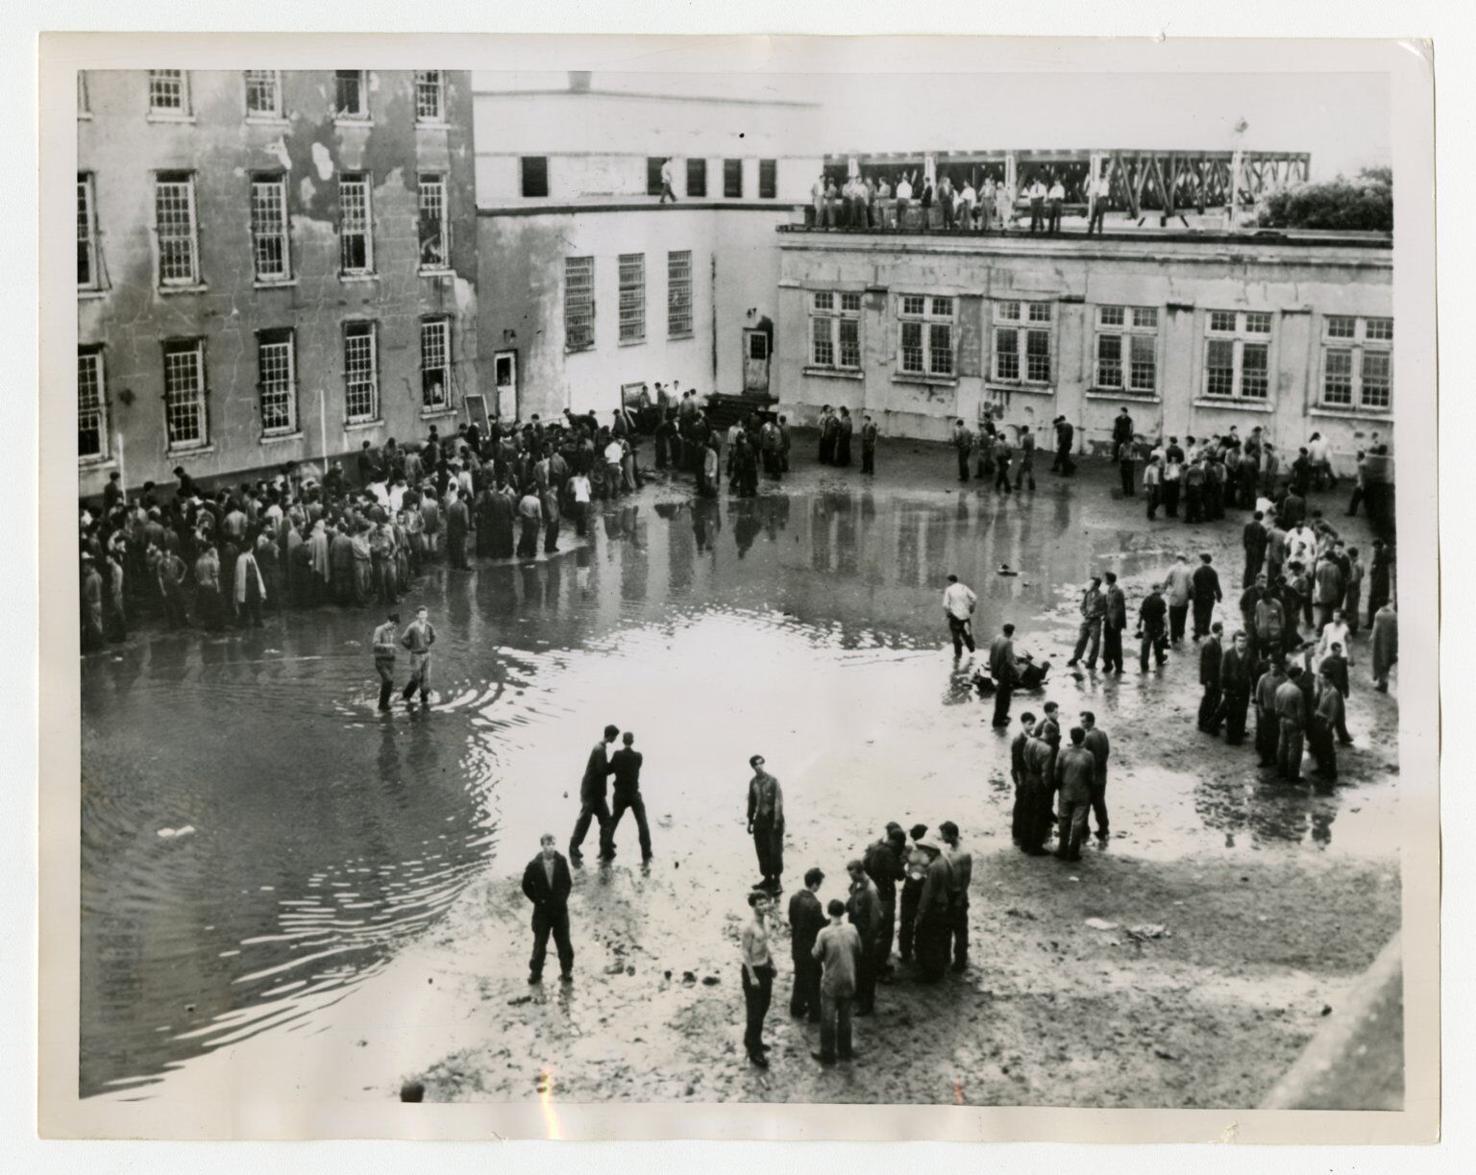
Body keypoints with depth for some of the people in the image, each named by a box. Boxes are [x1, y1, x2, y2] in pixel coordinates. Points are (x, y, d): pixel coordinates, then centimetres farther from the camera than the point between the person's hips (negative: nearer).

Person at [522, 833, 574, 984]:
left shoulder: (561, 861, -9)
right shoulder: (534, 865, -13)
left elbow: (568, 882, 4)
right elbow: (526, 886, -1)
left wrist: (563, 898, -2)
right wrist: (537, 900, -3)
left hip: (560, 909, 1)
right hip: (542, 911, -1)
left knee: (564, 942, 9)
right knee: (540, 943, 8)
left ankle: (567, 971, 24)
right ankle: (535, 972, 22)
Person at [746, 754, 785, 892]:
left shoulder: (772, 781, -10)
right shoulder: (753, 782, 6)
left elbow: (778, 802, -13)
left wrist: (777, 821, -17)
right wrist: (750, 821, 16)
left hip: (773, 820, -5)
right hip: (760, 821, 5)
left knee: (775, 851, -2)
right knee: (762, 852, 9)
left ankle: (776, 880, 7)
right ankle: (767, 878, 21)